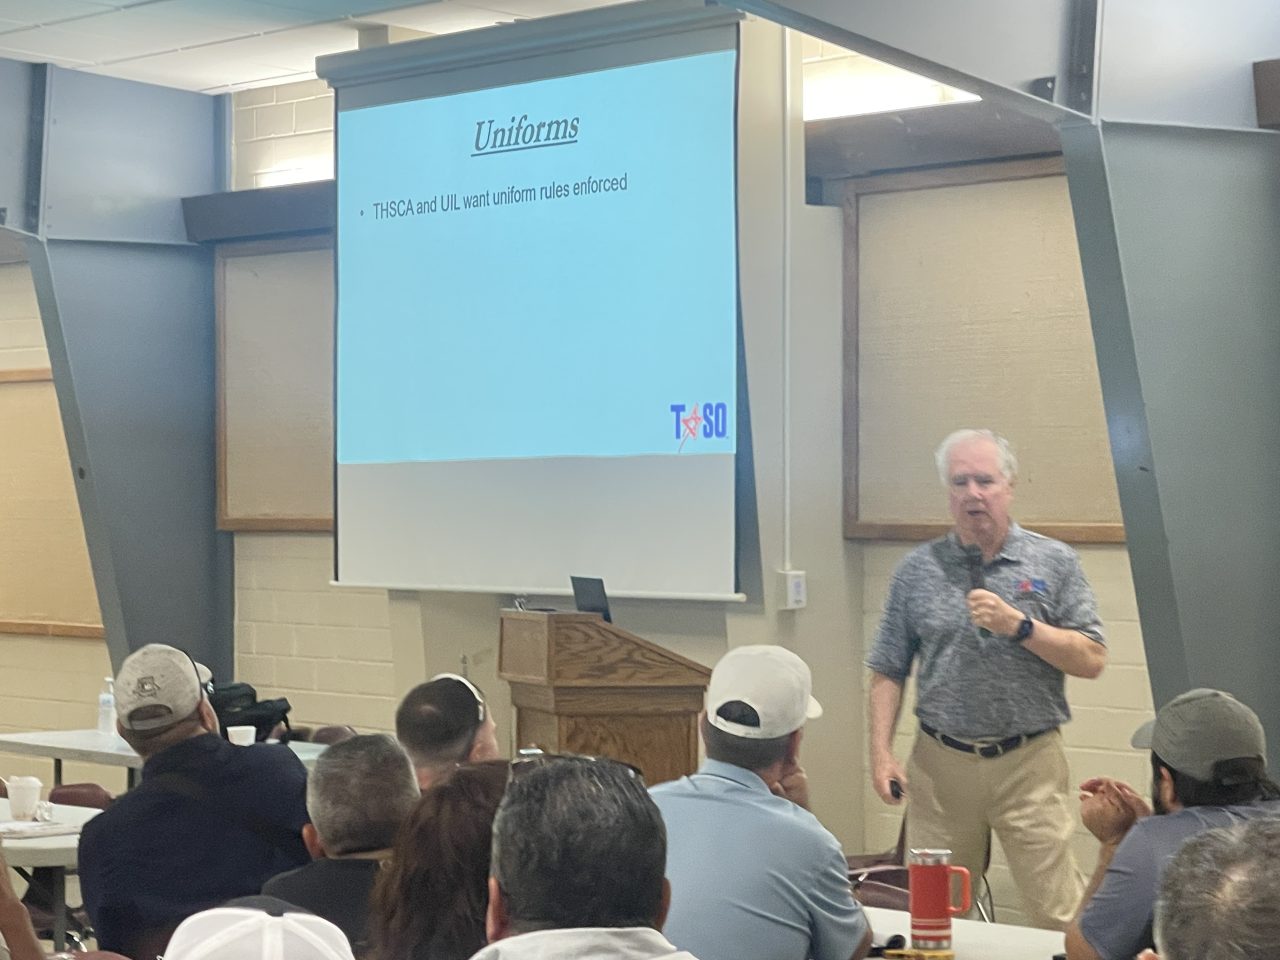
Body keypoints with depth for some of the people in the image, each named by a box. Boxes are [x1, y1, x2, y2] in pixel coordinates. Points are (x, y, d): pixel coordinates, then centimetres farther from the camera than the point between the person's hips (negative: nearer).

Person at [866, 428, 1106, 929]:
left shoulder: (1054, 563, 2)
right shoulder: (917, 571, 7)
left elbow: (1092, 660, -2)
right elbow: (887, 673, 8)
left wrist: (1018, 625, -14)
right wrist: (881, 756, -2)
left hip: (1028, 764, -2)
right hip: (939, 765, 2)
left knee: (1059, 915, -4)